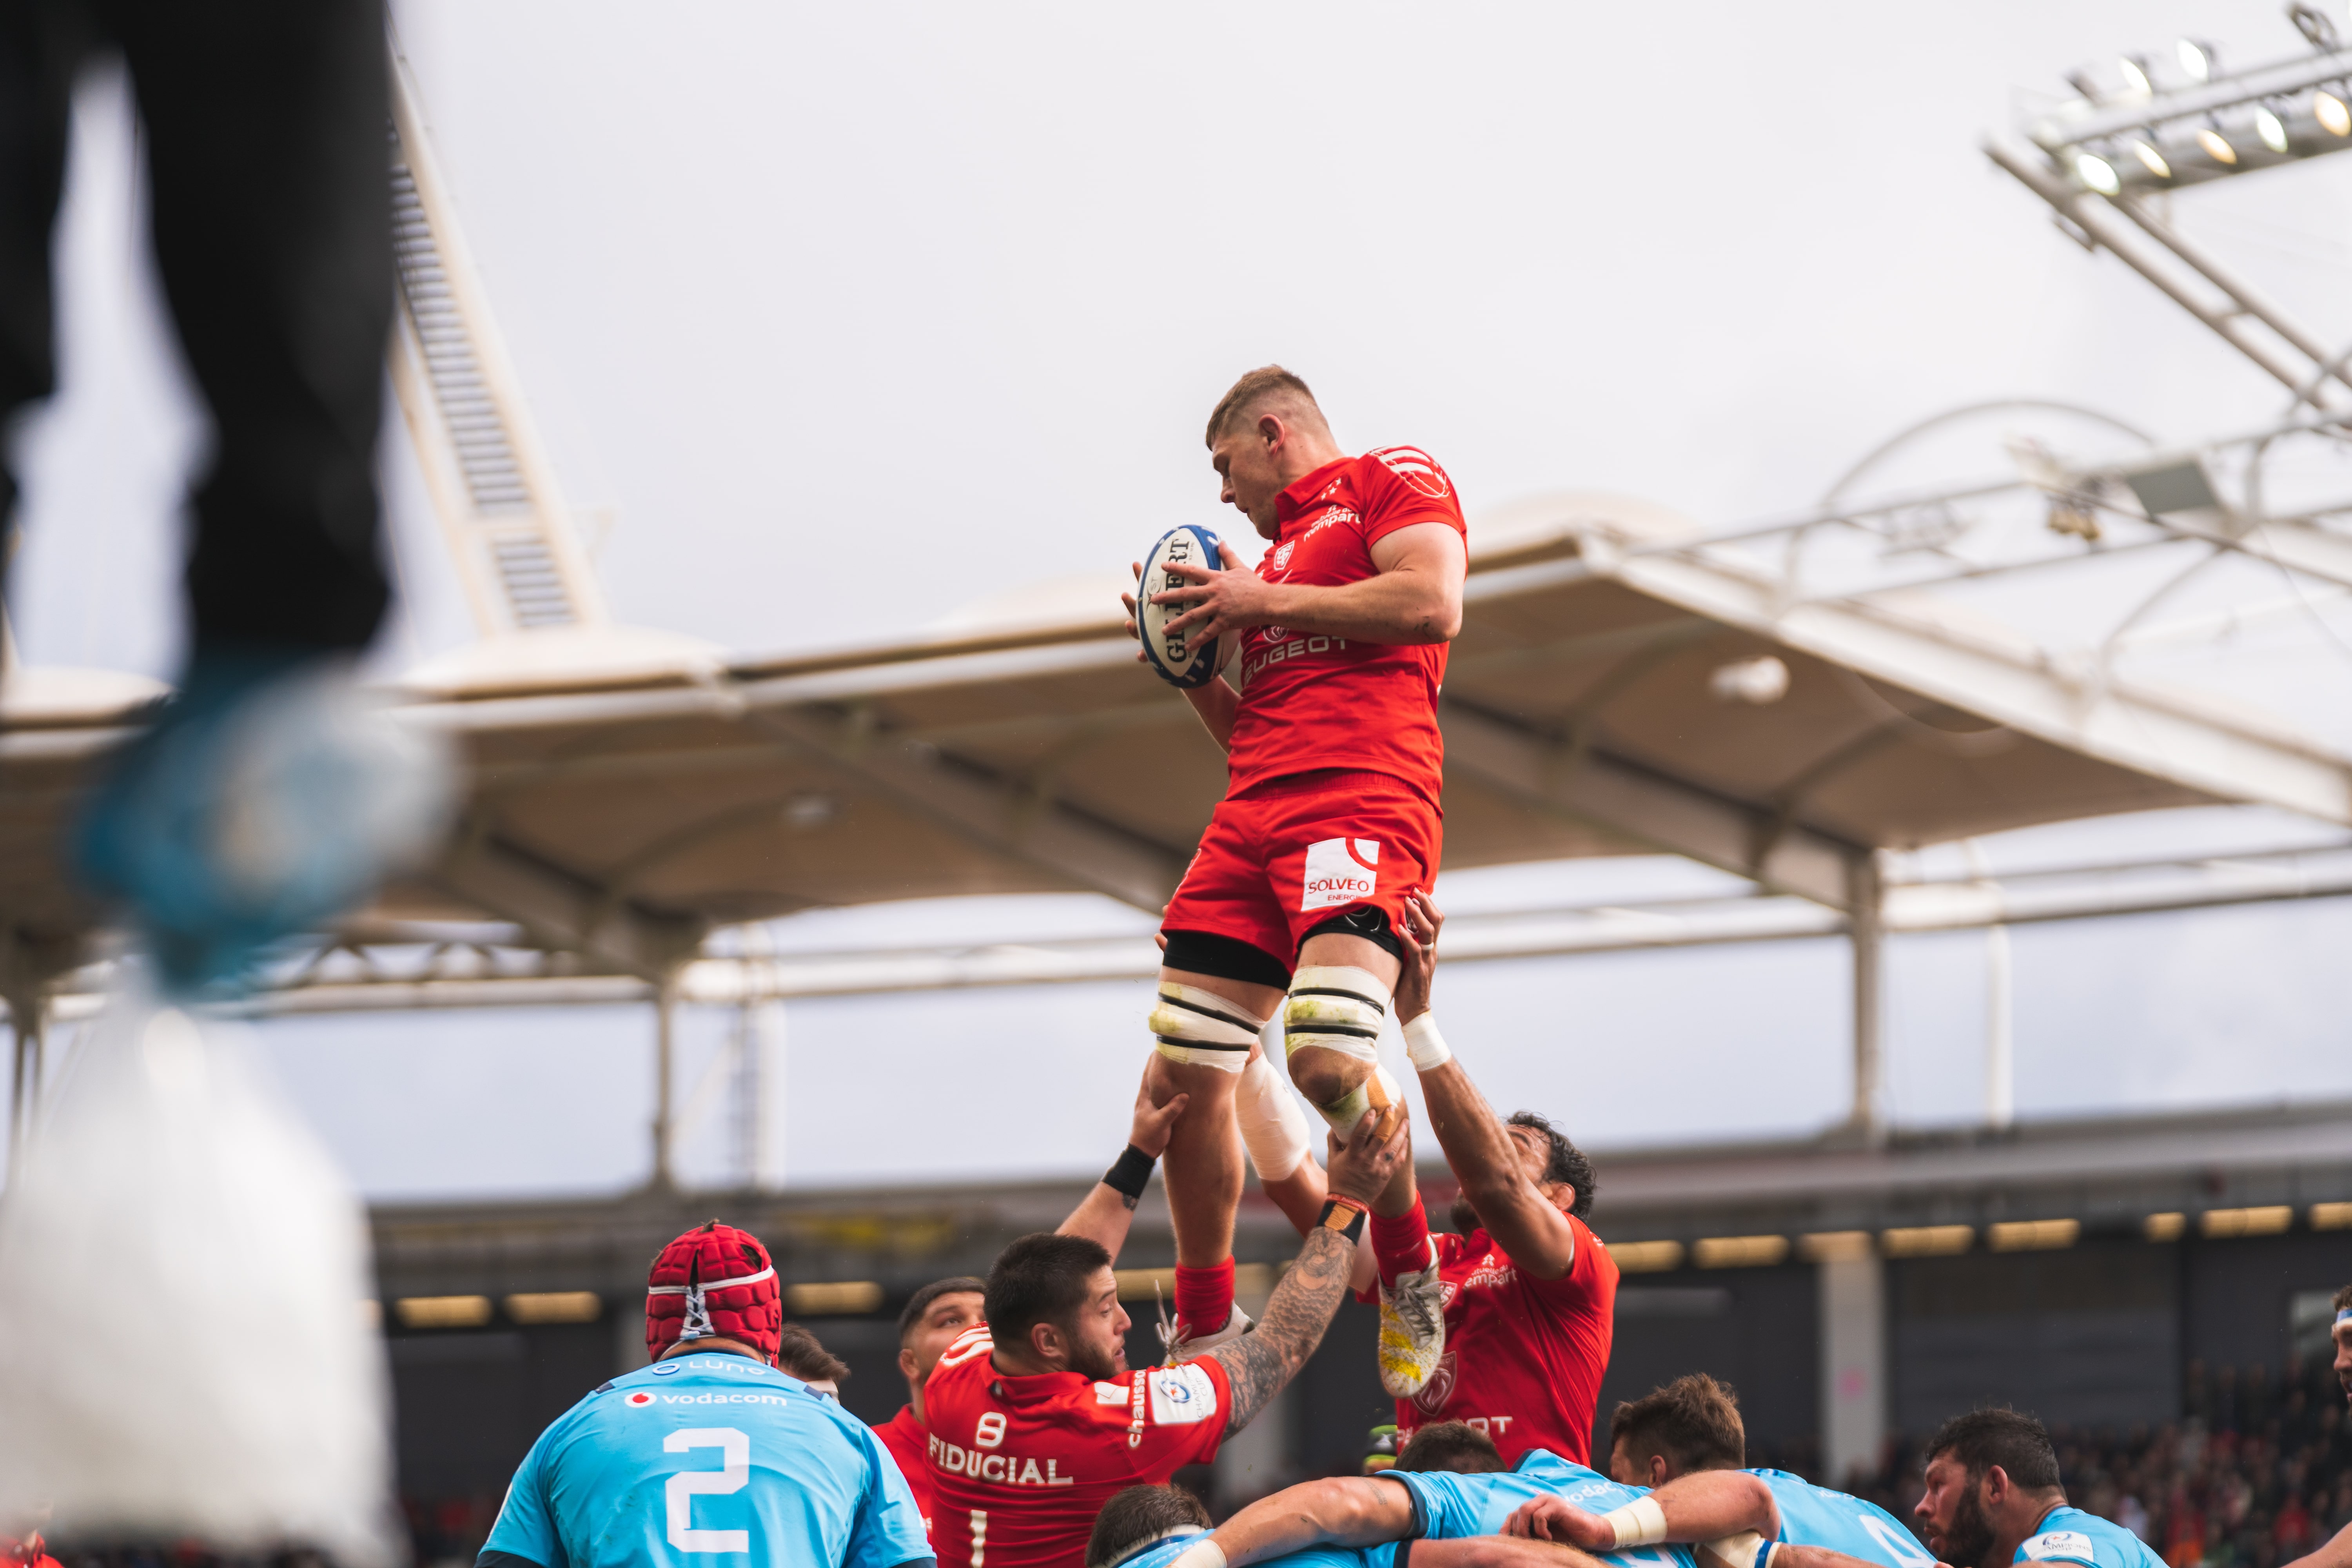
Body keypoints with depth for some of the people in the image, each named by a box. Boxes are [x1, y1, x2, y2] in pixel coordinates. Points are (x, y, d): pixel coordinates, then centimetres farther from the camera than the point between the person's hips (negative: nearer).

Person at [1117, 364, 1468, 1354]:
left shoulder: (1392, 481, 9)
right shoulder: (1280, 548, 31)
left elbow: (1434, 604, -11)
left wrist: (1263, 604, -5)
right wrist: (1193, 670, 16)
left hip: (1363, 800, -8)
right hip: (1254, 817, 8)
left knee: (1328, 1063, -25)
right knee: (1184, 1076, 4)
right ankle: (1203, 1327, 16)